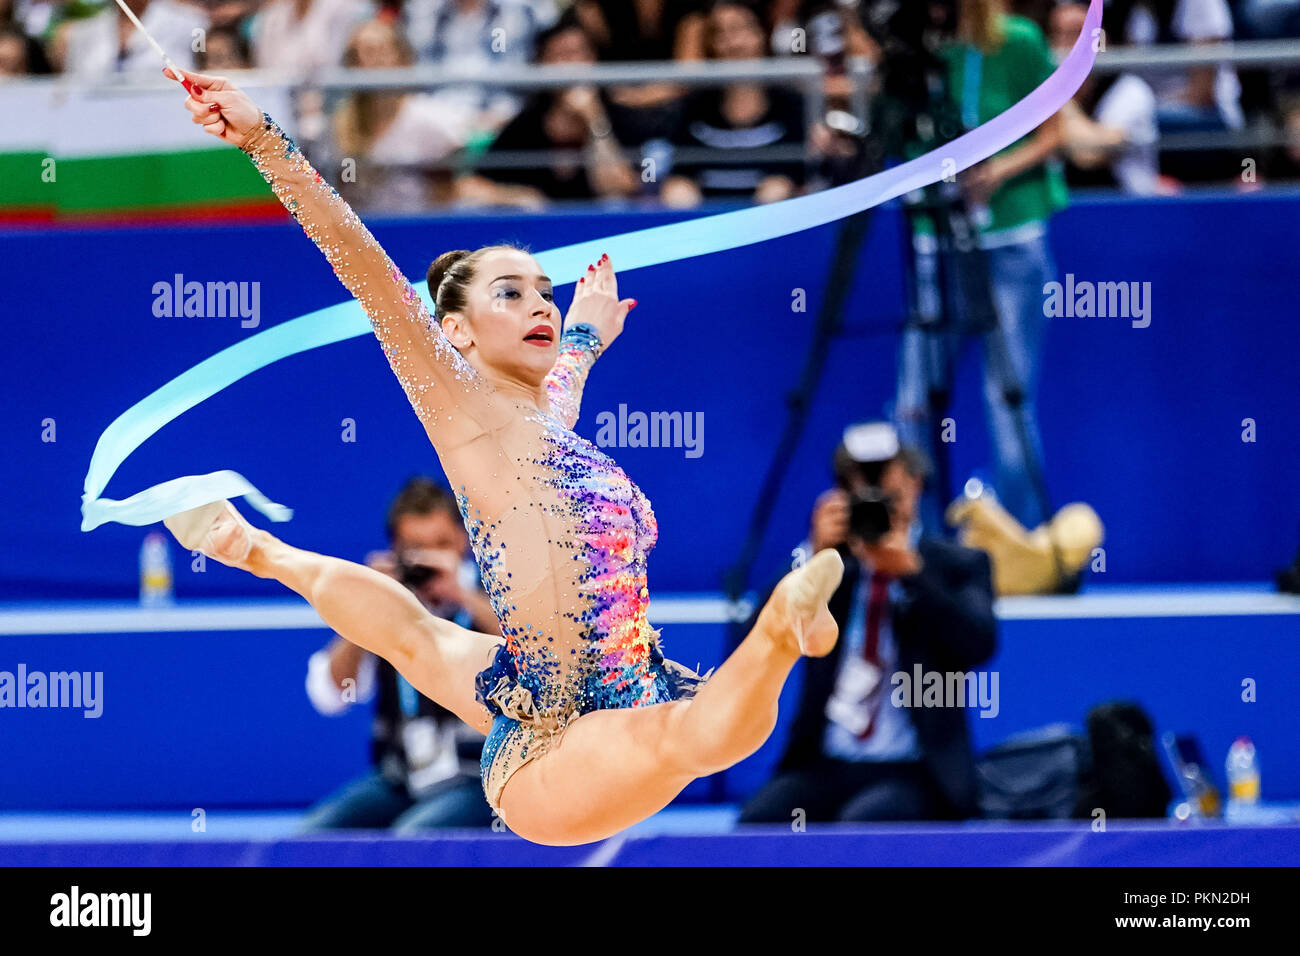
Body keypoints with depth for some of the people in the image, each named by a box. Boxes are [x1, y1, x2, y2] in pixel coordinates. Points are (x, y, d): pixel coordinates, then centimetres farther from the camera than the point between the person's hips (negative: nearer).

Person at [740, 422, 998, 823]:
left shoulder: (959, 565, 9)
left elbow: (977, 645, -10)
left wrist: (911, 572, -19)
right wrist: (814, 556, -12)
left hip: (914, 774, -2)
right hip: (824, 767, 2)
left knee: (862, 821, -36)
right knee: (758, 820, -29)